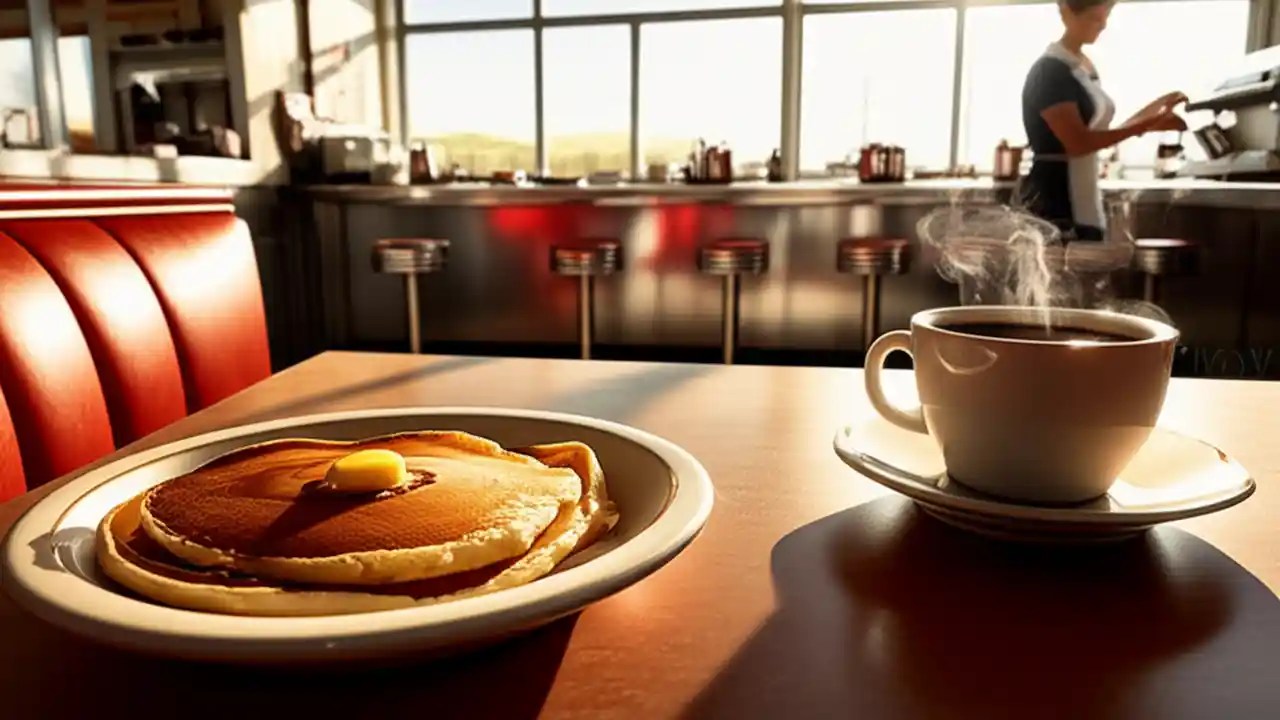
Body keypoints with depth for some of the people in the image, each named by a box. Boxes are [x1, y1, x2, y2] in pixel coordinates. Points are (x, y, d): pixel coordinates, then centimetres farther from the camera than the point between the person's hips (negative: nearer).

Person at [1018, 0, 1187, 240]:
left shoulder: (1087, 67, 15)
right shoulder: (1049, 72, -12)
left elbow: (1099, 135, 13)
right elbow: (1078, 142, -20)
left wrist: (1150, 112, 4)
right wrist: (1145, 125, -19)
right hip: (1053, 204, -9)